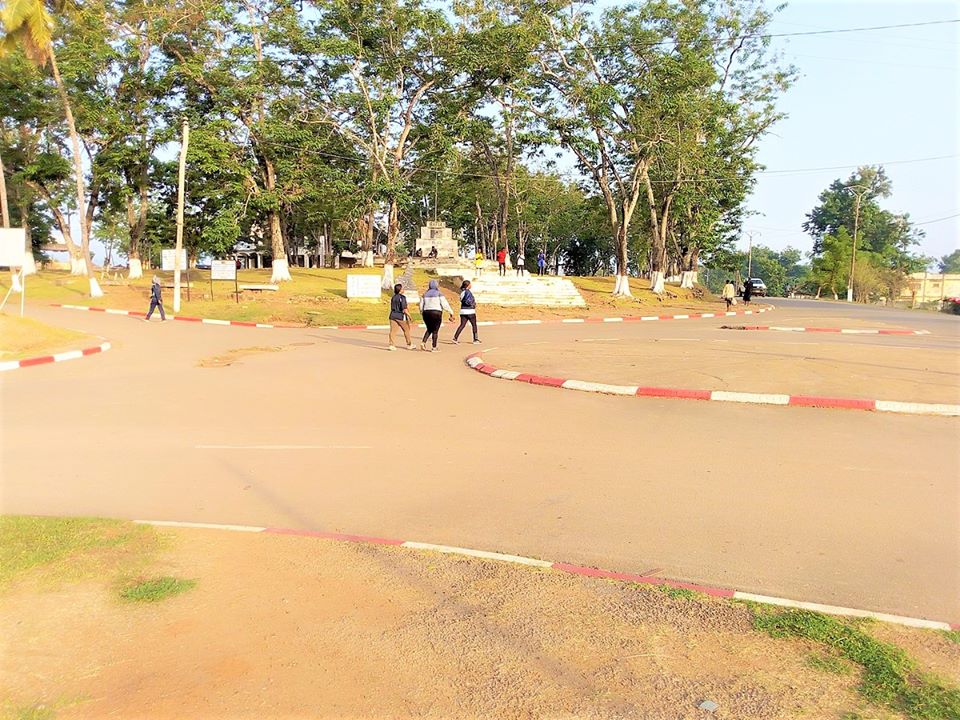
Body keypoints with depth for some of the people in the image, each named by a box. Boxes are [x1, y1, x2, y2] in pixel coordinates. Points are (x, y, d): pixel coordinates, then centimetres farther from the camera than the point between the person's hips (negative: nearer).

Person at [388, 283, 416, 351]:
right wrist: (409, 315, -12)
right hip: (400, 316, -6)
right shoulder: (402, 297, -12)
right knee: (406, 330, 10)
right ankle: (409, 345, 20)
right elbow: (404, 308, -19)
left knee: (392, 330, 0)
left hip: (393, 315, 6)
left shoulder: (393, 297, 10)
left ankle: (391, 345, -7)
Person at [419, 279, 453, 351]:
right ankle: (434, 347, 3)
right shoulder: (439, 293, -4)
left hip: (426, 313, 5)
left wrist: (422, 313, 26)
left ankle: (423, 342, 0)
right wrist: (451, 312, -3)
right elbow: (445, 304, -9)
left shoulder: (425, 294, 10)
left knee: (429, 329, 19)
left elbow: (421, 305, 11)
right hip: (436, 313, -4)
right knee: (435, 331, 3)